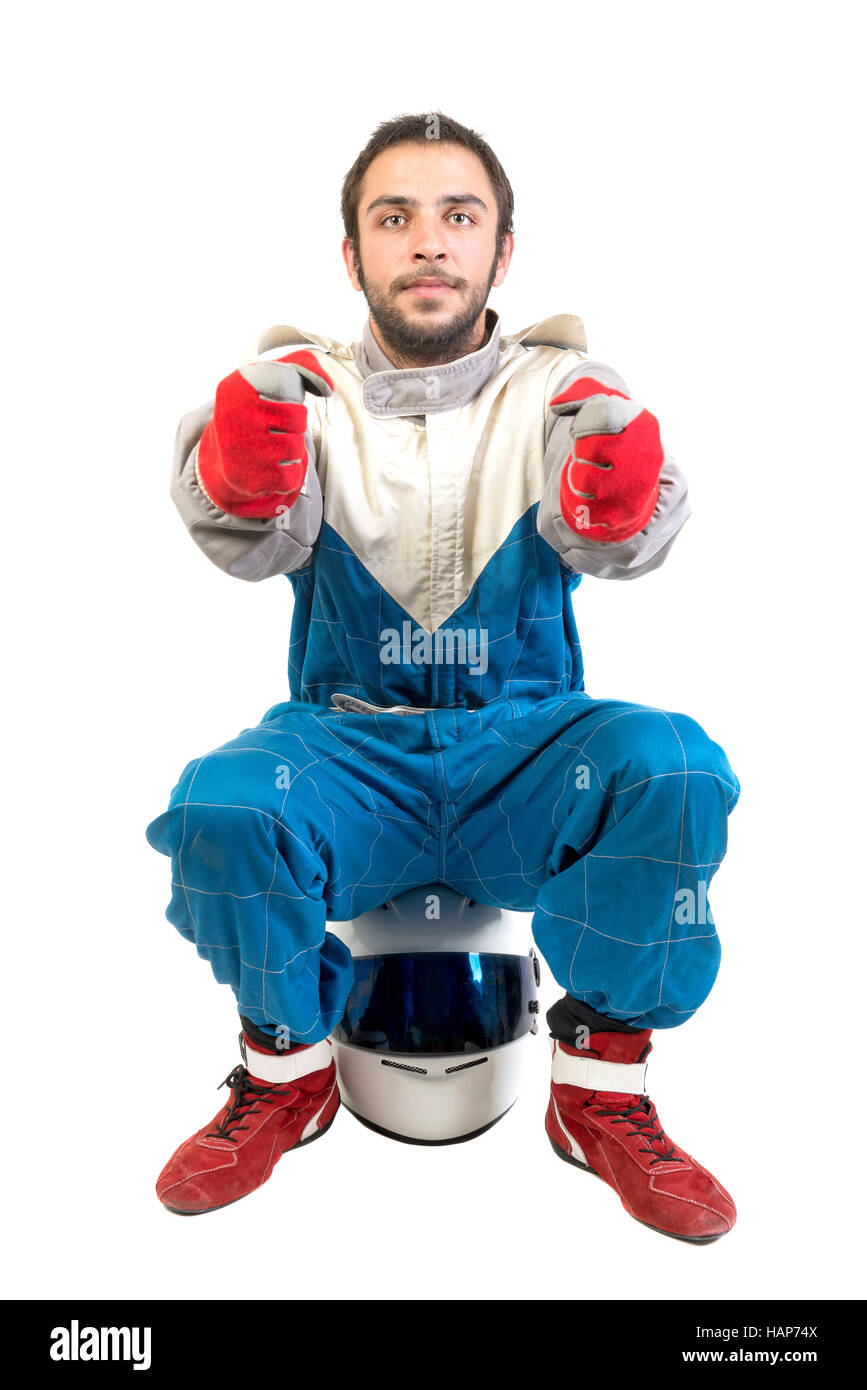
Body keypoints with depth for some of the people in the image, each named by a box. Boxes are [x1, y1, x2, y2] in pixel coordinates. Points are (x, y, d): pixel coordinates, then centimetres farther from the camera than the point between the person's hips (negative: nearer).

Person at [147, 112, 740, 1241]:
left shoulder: (556, 391, 5)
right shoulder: (310, 394, 6)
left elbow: (618, 541, -14)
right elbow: (253, 539, -12)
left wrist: (613, 460, -37)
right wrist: (250, 430, -34)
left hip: (524, 756, 0)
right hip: (348, 748, 1)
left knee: (674, 770, -29)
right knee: (218, 808, -29)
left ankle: (602, 1086, -5)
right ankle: (290, 1072, 2)